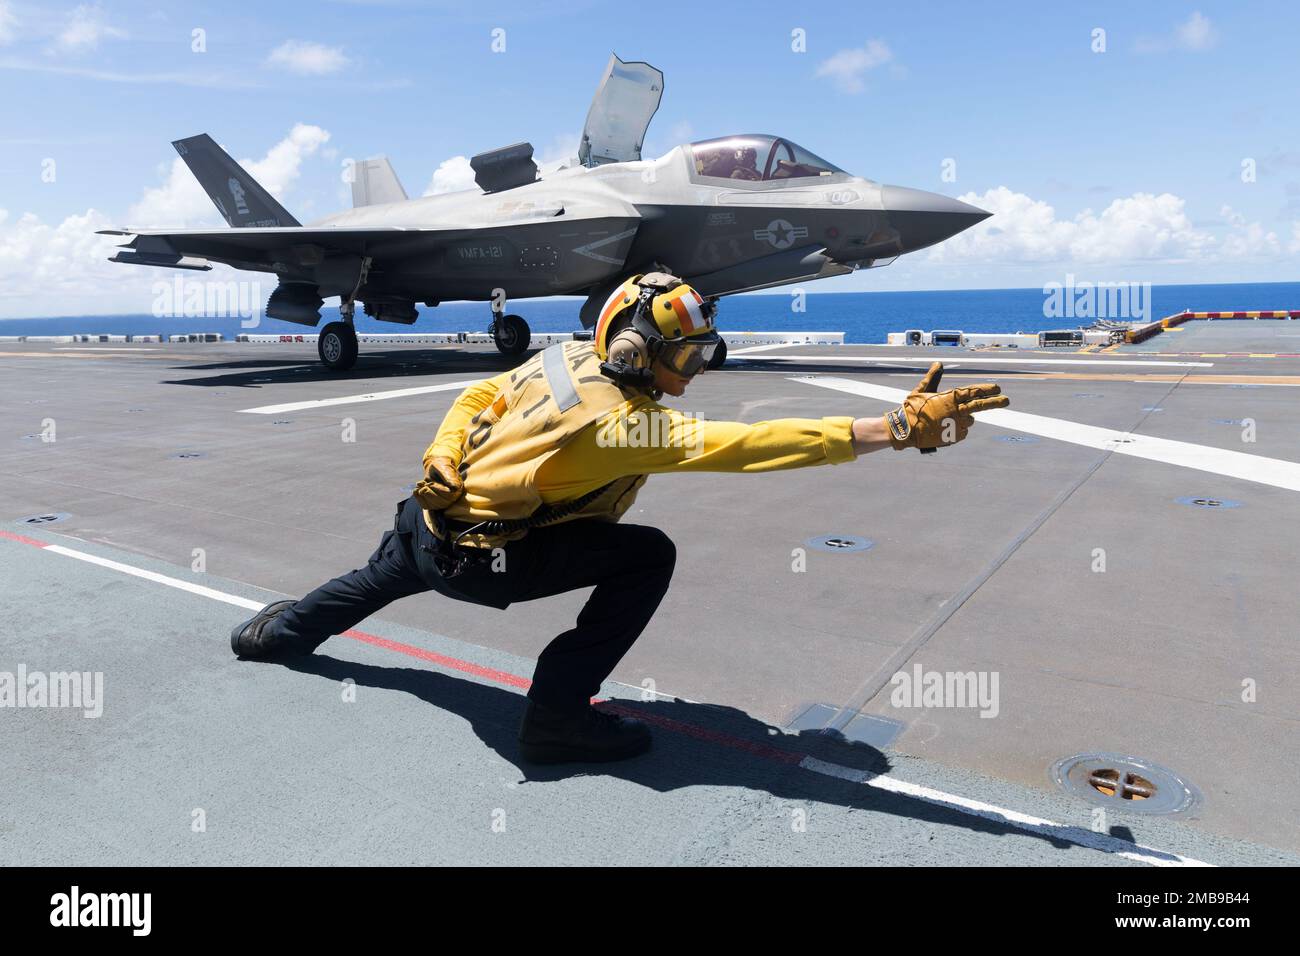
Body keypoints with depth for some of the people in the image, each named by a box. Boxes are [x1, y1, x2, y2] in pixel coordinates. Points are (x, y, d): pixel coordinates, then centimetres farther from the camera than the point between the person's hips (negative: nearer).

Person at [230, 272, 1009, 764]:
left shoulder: (566, 359, -5)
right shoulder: (627, 423, -30)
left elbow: (477, 399, 6)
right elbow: (755, 444, -37)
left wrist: (441, 466, 5)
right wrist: (900, 428, -38)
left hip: (431, 521, 9)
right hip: (480, 559, -8)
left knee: (385, 576, 39)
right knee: (649, 555, -16)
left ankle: (276, 634, 66)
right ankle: (559, 715, -7)